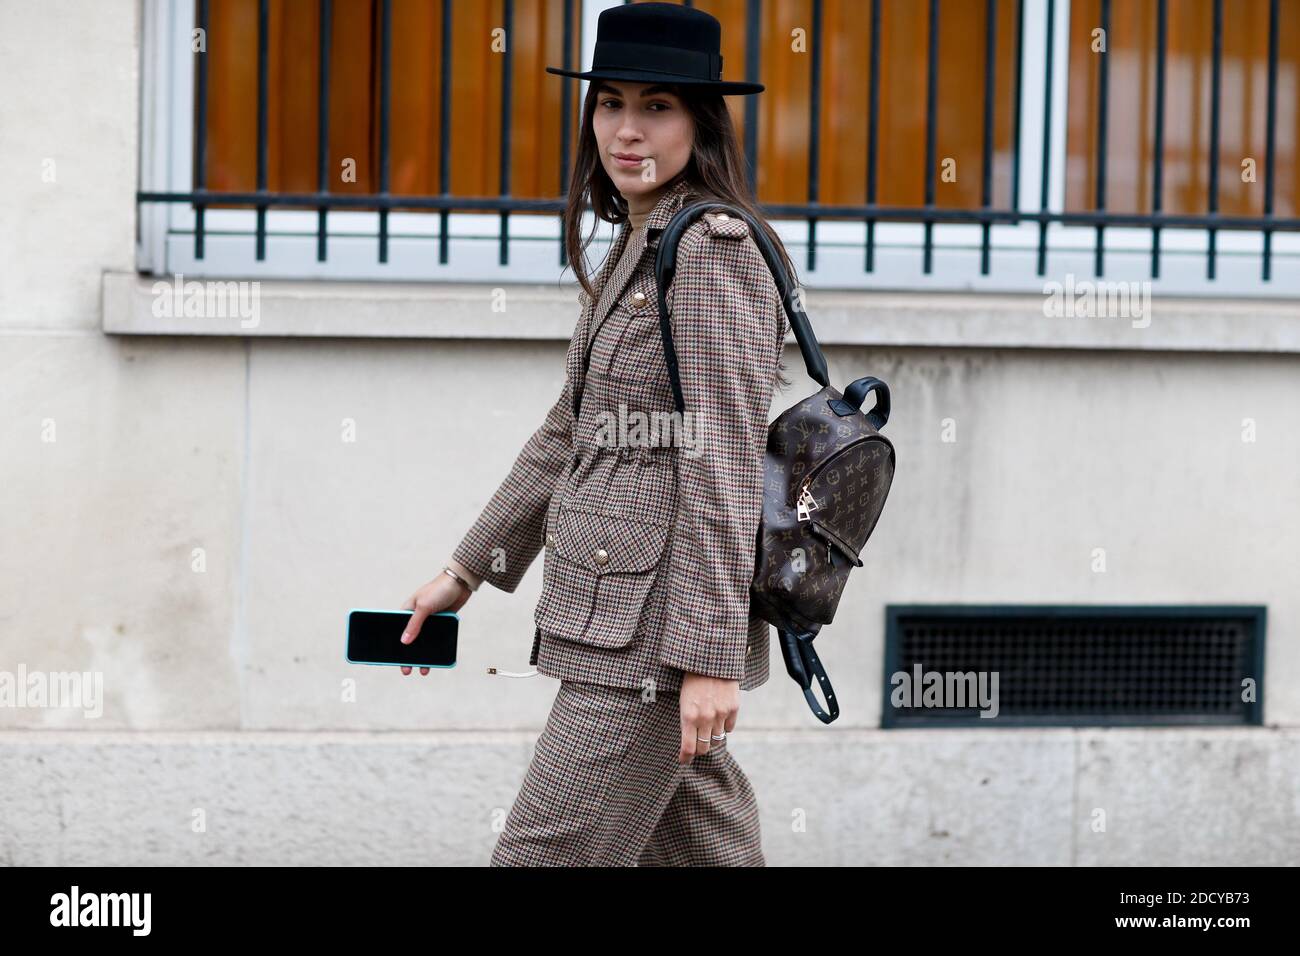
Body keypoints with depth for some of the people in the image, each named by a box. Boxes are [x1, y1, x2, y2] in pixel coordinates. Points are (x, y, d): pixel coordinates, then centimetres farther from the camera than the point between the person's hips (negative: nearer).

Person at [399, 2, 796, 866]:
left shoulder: (713, 251, -13)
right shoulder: (636, 251, 17)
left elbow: (725, 463, -18)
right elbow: (571, 435, 24)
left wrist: (711, 656, -22)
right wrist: (467, 571, 25)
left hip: (658, 627, -10)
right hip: (613, 614, 10)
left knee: (545, 857, -8)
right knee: (701, 852, 12)